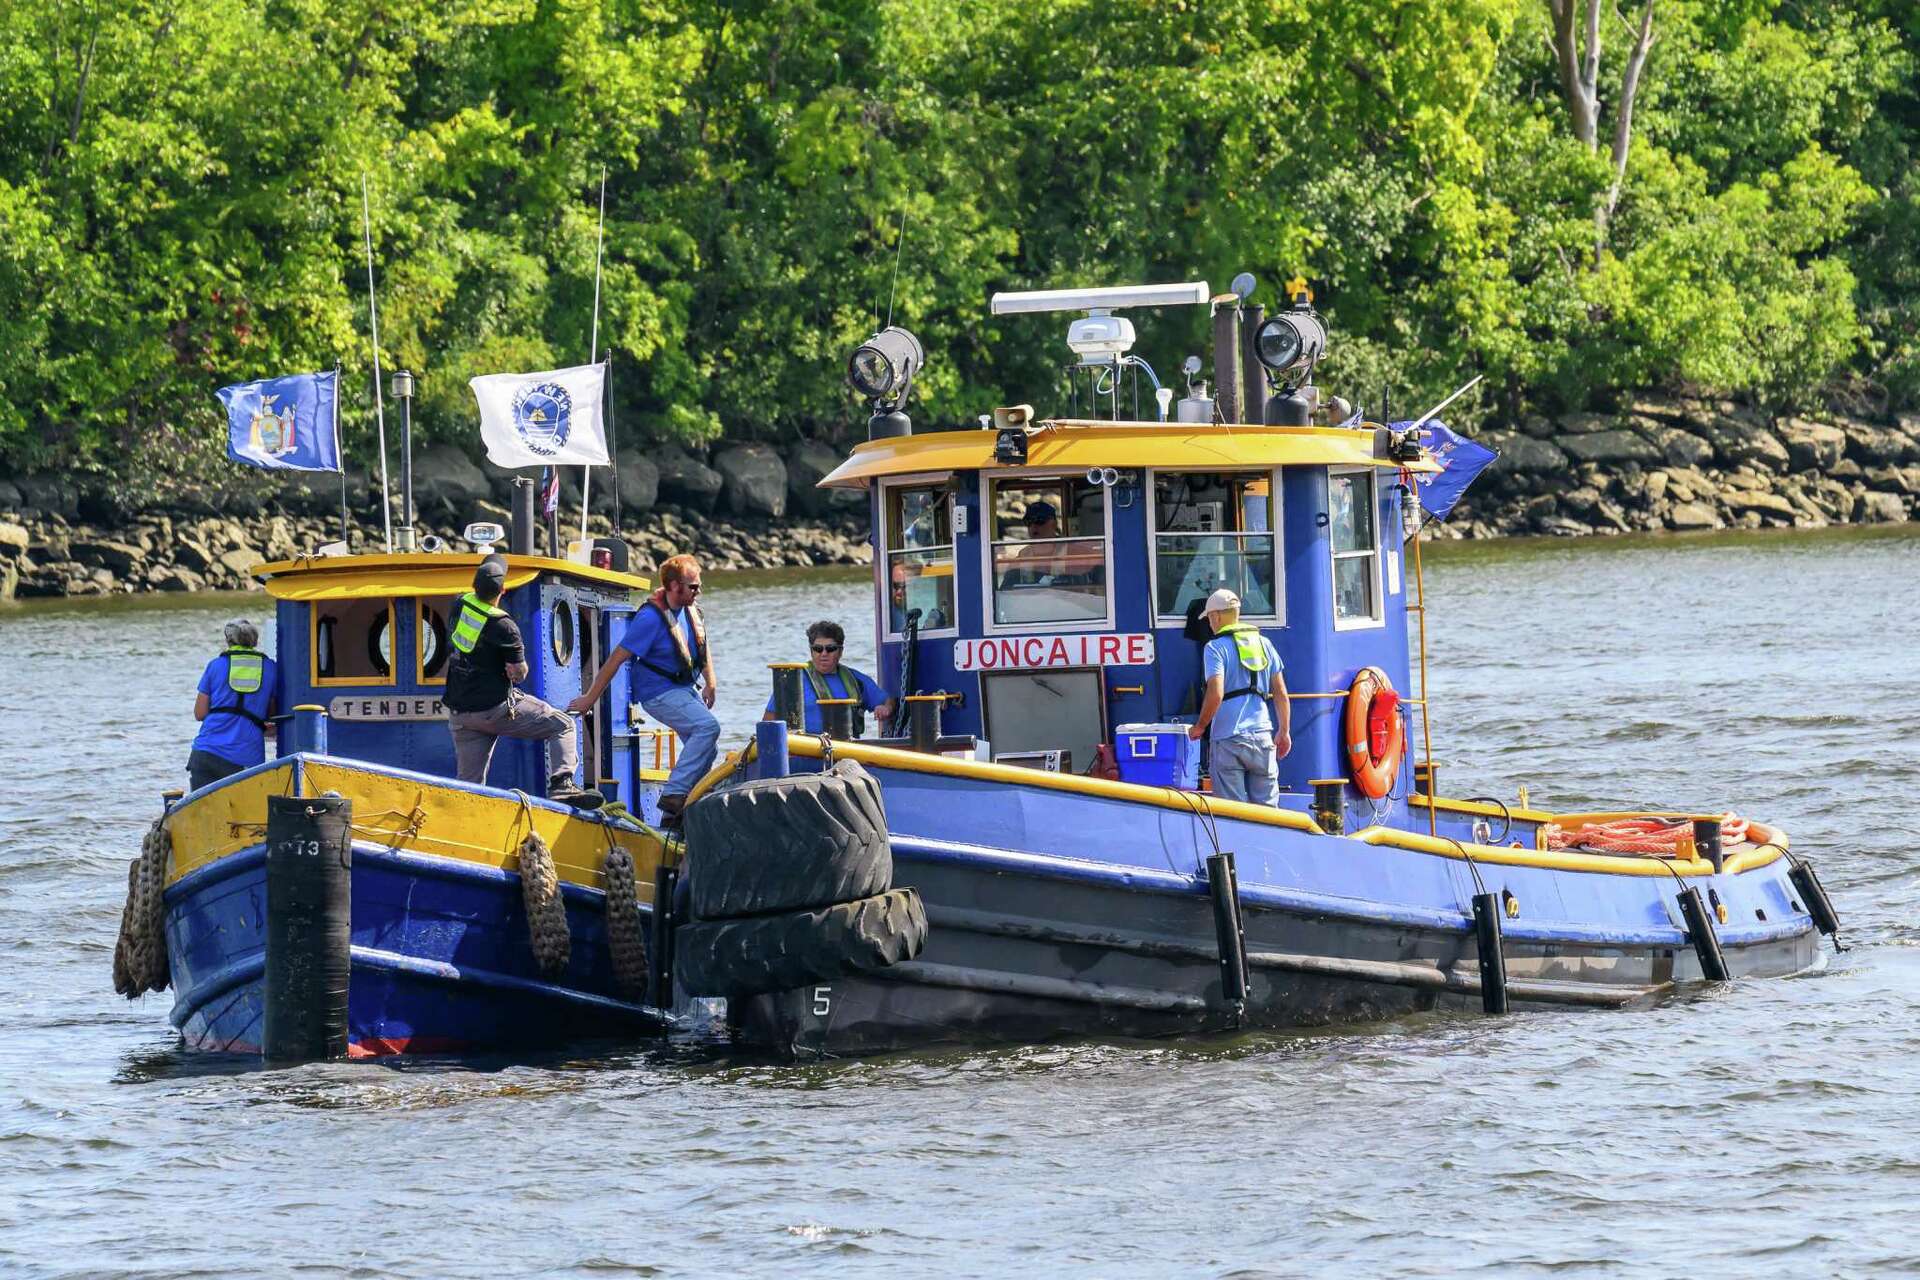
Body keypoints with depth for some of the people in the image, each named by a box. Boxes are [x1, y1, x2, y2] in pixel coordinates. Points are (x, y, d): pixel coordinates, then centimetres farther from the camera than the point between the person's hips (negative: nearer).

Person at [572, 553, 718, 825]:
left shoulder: (690, 609, 4)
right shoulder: (651, 617, -21)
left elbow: (702, 647, 22)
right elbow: (617, 658, -18)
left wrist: (710, 684, 10)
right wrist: (590, 698, -16)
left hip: (686, 689, 9)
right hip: (659, 693, -9)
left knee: (708, 748, 7)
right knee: (707, 726, -26)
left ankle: (673, 814, 12)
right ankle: (673, 794, -27)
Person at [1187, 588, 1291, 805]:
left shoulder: (1216, 648, -5)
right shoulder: (1264, 644, 12)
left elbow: (1216, 695, -15)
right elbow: (1281, 693, 12)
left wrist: (1199, 727, -2)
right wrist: (1284, 731, 18)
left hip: (1229, 739, -5)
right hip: (1263, 736, 5)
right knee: (1266, 809, 6)